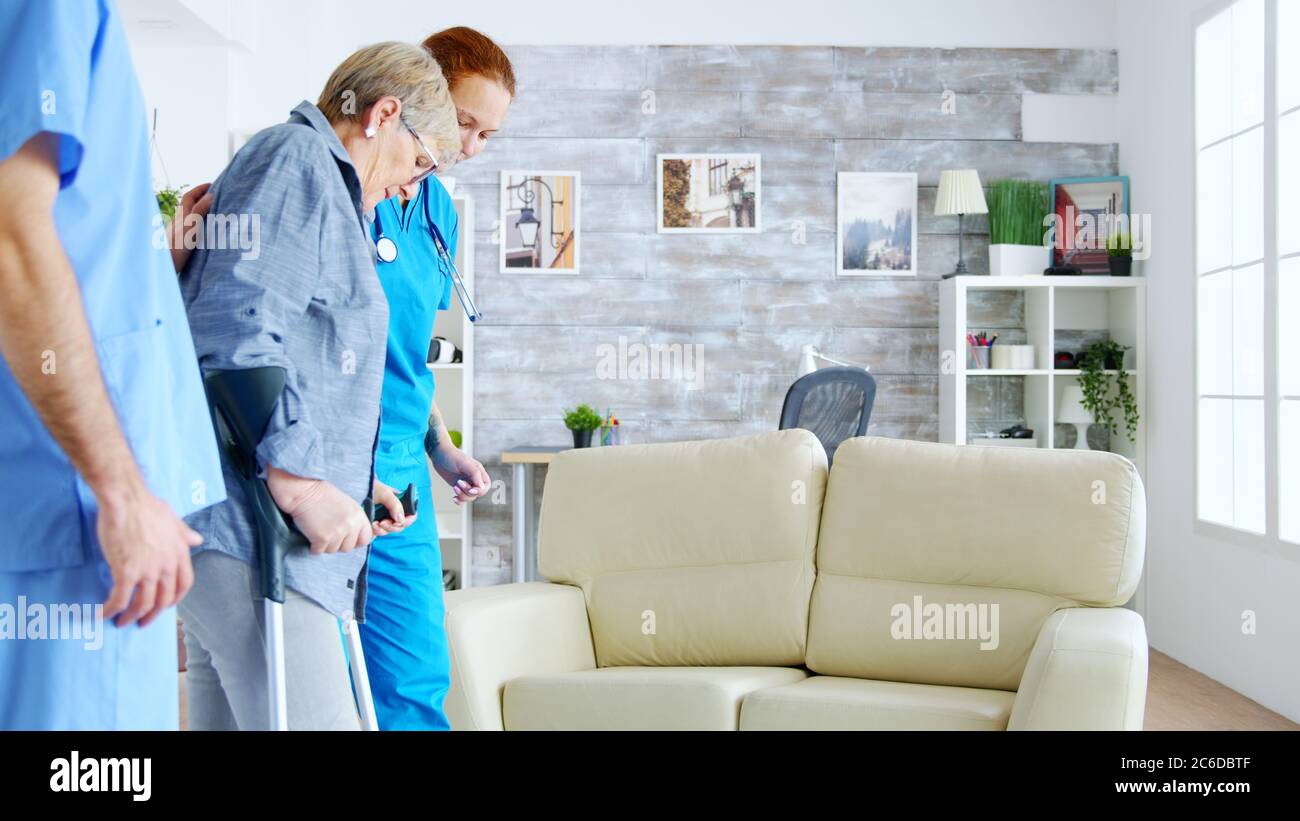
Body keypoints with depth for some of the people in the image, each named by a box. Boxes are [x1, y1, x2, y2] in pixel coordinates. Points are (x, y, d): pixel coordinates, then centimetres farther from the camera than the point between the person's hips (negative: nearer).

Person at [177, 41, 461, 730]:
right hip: (246, 521, -11)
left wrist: (350, 481, 26)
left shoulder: (320, 182, 28)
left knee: (231, 715, 12)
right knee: (314, 718, -14)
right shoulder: (298, 156, -4)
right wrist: (300, 483, -21)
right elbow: (239, 326, -20)